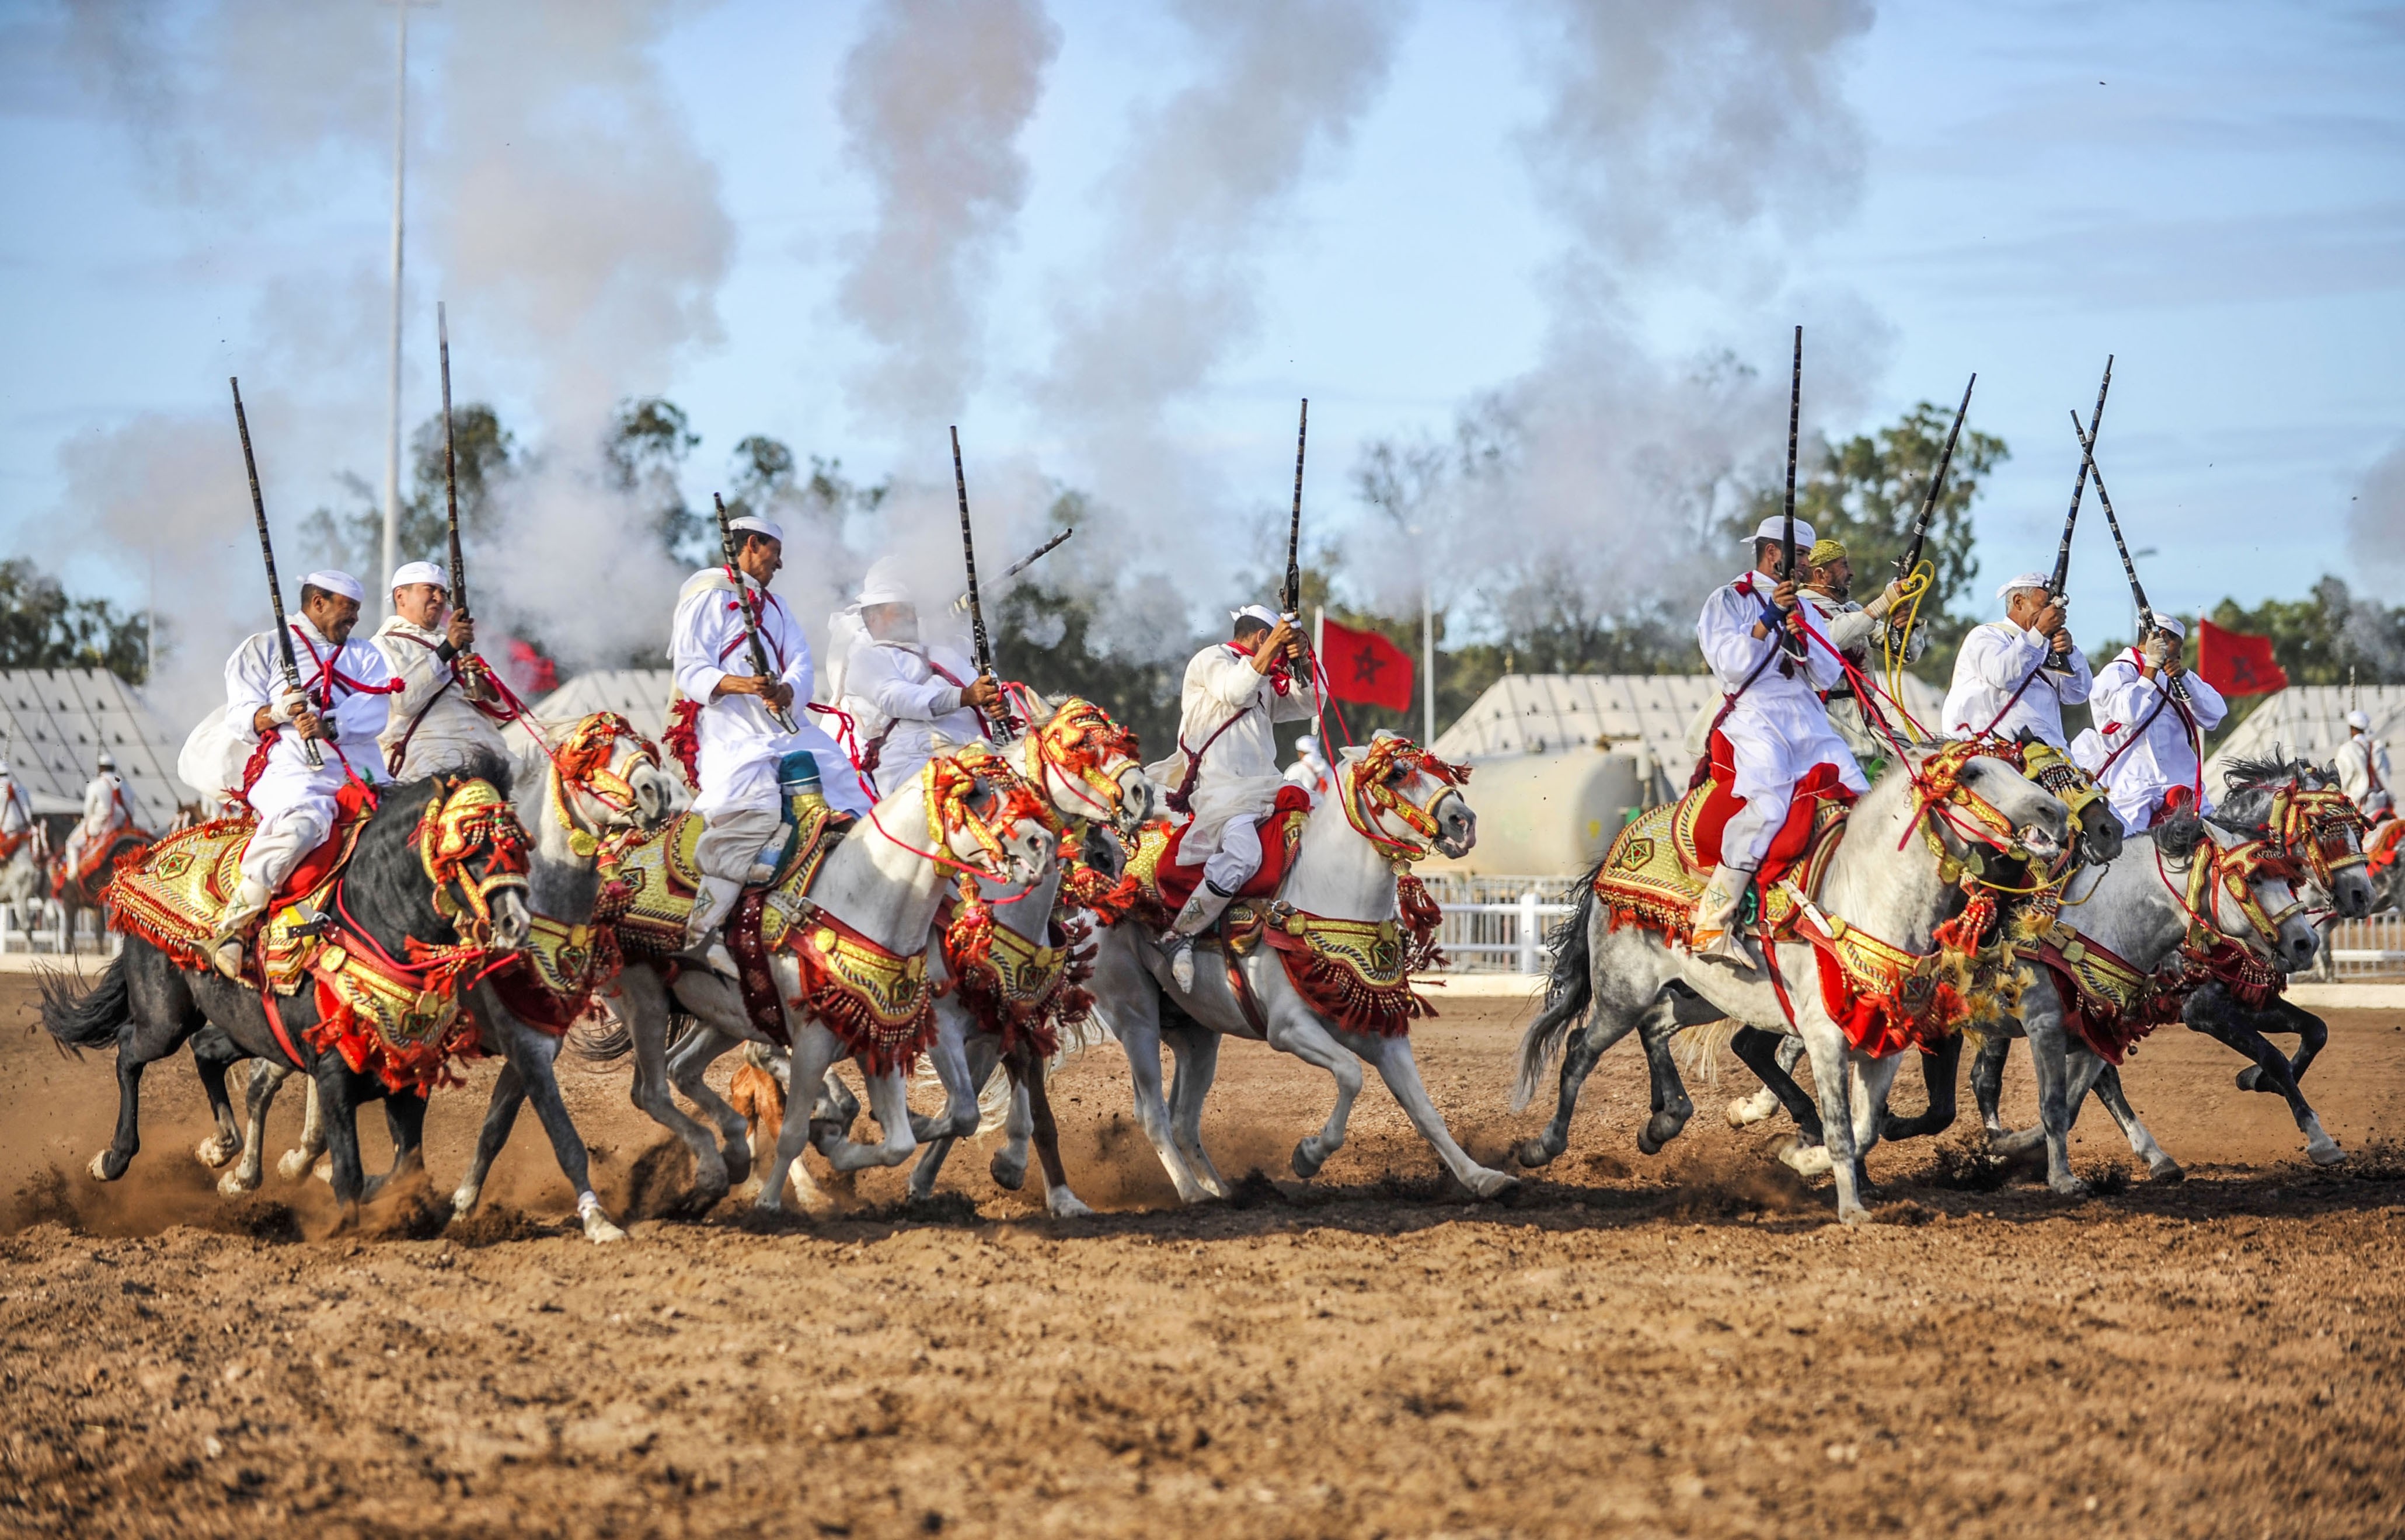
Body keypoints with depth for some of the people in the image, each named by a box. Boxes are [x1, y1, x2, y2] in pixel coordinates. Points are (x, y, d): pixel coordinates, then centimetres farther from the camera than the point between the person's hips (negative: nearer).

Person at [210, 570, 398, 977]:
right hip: (293, 772, -5)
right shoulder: (262, 650, 15)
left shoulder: (365, 656, 25)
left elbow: (372, 713, 5)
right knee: (303, 820, -37)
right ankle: (232, 925, -30)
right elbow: (239, 721, 5)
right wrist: (277, 712, -17)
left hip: (361, 776, 5)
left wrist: (329, 725, -17)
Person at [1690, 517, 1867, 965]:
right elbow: (1731, 666, -11)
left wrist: (1805, 642, -8)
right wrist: (1768, 621, -18)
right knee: (1768, 806, -29)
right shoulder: (1728, 601, 5)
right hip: (1756, 718, -7)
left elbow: (1828, 677, 12)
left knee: (1863, 803, -6)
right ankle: (1711, 926, -29)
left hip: (1809, 722, 7)